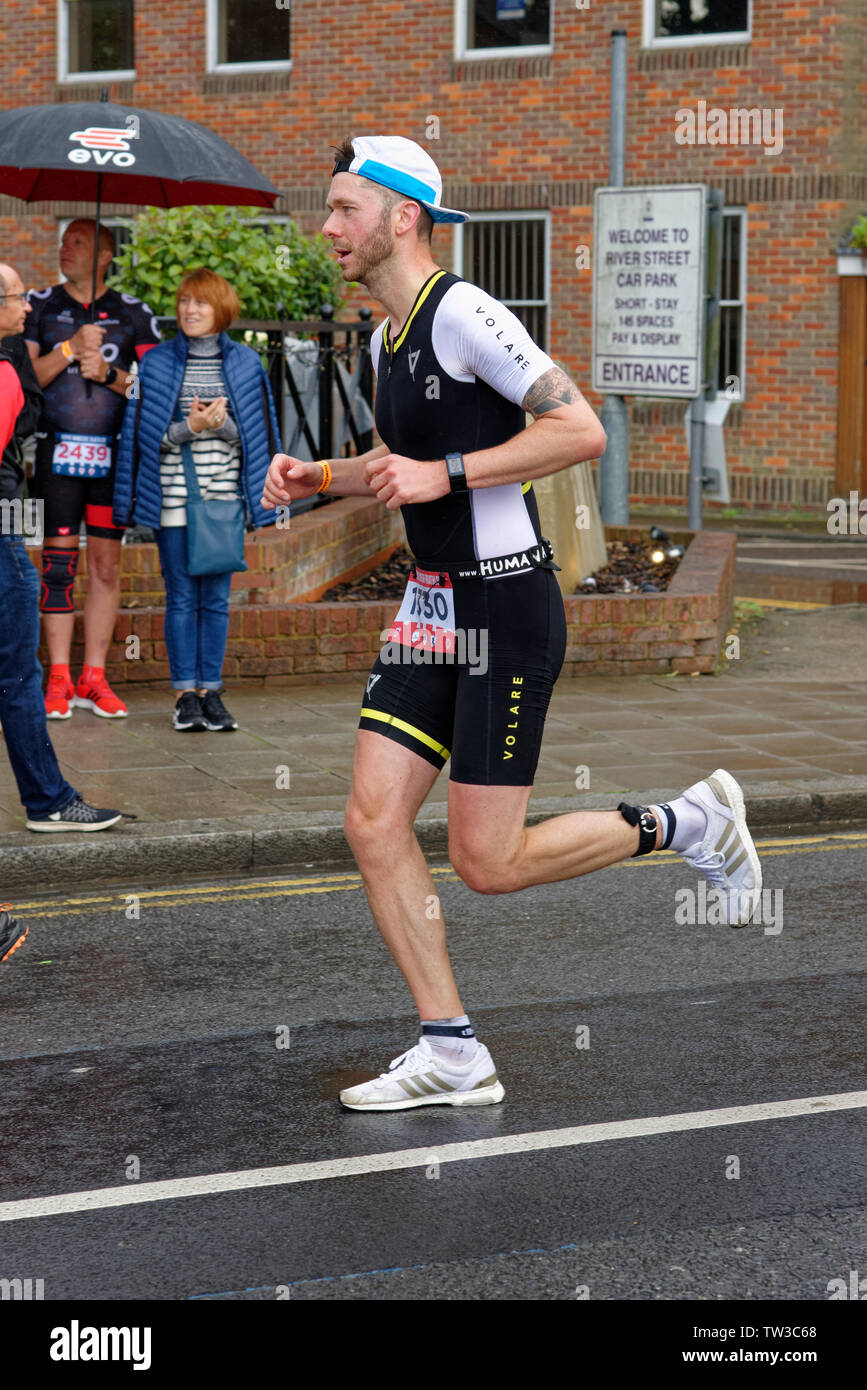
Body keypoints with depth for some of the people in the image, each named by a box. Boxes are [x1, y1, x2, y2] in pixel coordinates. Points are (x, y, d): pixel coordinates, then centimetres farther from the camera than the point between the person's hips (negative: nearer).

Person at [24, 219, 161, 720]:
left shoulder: (132, 313, 9)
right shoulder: (40, 306, 8)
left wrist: (109, 374, -10)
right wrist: (70, 349, -11)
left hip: (114, 453, 1)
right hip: (56, 450, -1)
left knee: (107, 563, 1)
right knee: (58, 562, -3)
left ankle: (93, 678, 8)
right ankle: (59, 679, 2)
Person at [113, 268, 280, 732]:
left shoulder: (245, 363, 6)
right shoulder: (157, 363, 3)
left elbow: (258, 434, 5)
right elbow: (143, 433, 0)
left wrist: (222, 423, -14)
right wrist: (191, 426, -14)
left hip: (224, 494, 1)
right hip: (173, 497, -1)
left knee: (216, 597, 3)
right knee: (181, 596, 1)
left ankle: (211, 691, 10)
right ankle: (185, 693, 7)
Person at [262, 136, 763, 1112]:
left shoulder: (462, 313, -15)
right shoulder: (386, 339, 13)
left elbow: (582, 431, -20)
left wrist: (444, 472, -22)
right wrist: (318, 476, 12)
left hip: (507, 607, -9)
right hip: (434, 607, 9)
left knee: (485, 862, -6)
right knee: (373, 825, -1)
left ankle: (687, 825, 15)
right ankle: (451, 1056, 7)